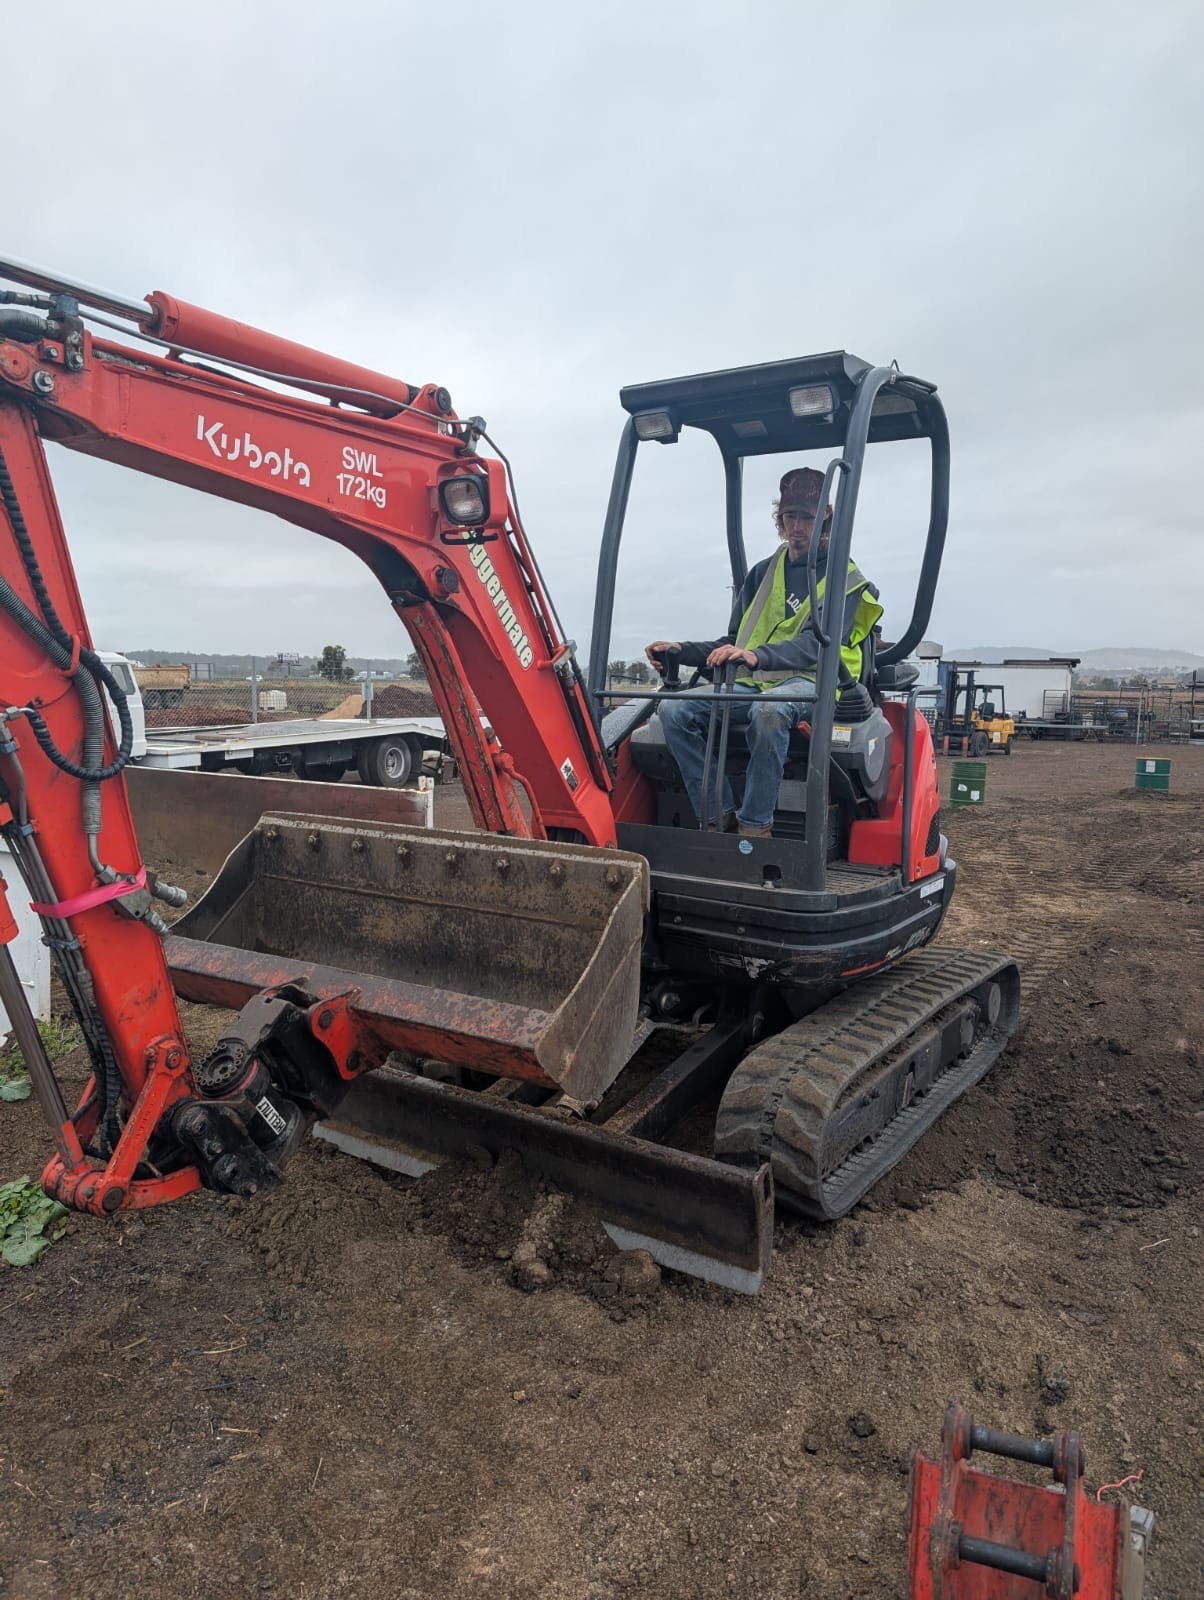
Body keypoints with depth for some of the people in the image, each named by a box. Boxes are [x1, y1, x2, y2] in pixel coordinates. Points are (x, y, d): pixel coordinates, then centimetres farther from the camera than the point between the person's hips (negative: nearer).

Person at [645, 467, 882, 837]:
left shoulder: (845, 579, 2)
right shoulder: (764, 573, 18)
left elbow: (817, 643, -15)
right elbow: (734, 642, 21)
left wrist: (758, 656, -33)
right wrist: (683, 650, 2)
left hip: (809, 683, -5)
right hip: (753, 683, 5)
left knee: (769, 710, -42)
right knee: (674, 708, -20)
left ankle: (755, 826, -32)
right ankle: (719, 816, -22)